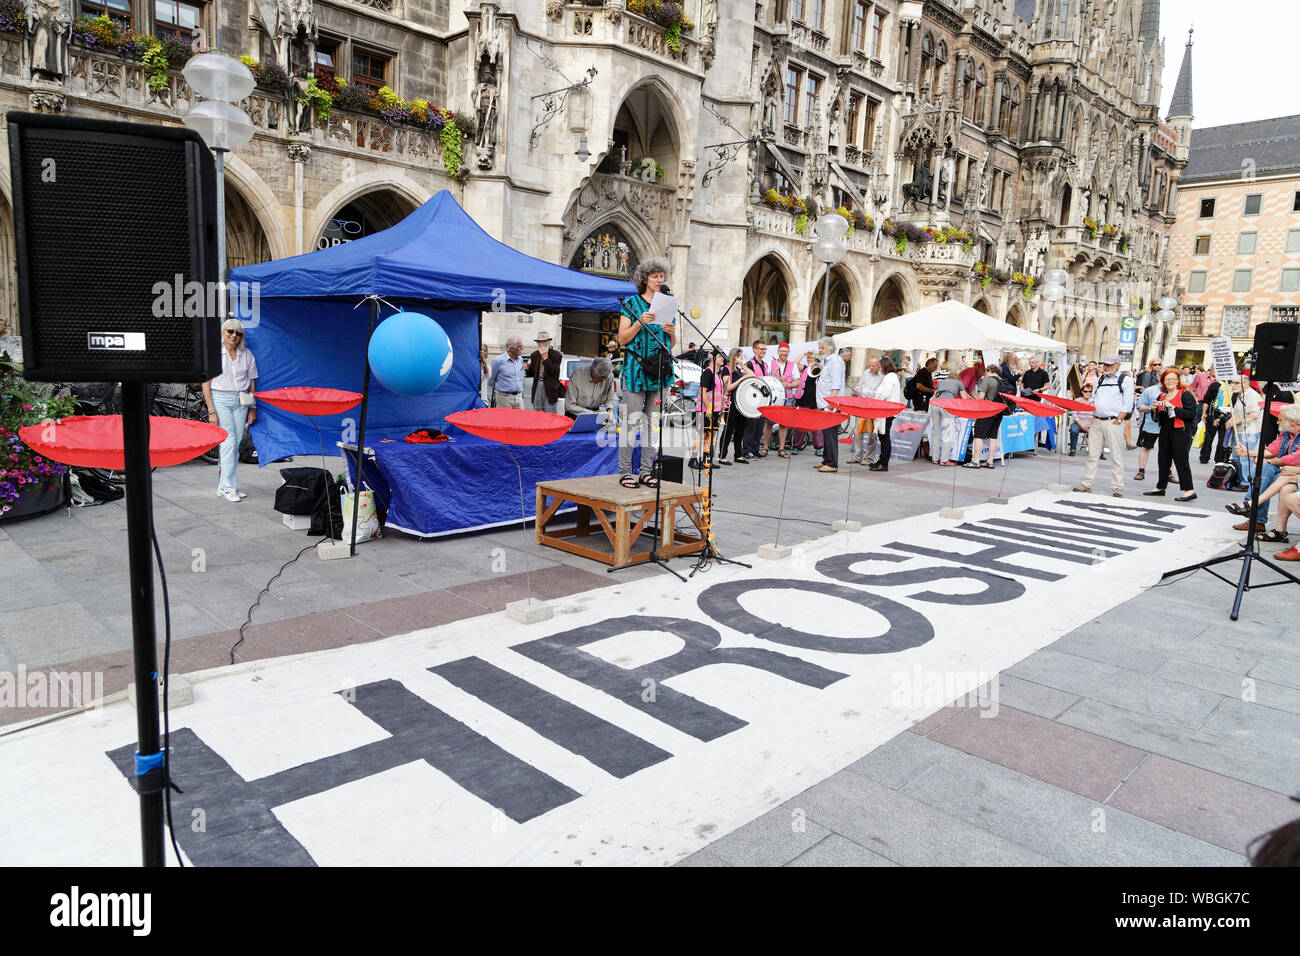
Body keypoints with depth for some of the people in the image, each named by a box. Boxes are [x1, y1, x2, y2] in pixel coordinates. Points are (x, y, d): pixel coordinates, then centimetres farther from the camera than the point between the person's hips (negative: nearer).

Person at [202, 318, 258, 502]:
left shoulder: (247, 354, 9)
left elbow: (252, 383, 13)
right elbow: (205, 384, -2)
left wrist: (252, 408, 8)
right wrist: (211, 410, -8)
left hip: (240, 402, 4)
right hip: (220, 399, -4)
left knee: (236, 442, 3)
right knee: (229, 441, -11)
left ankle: (223, 485, 13)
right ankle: (228, 487, -6)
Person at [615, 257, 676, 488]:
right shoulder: (632, 303, 2)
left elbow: (672, 344, 18)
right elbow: (622, 339, -3)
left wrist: (671, 331, -3)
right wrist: (640, 322, -16)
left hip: (659, 369, 5)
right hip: (636, 368, -5)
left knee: (651, 421, 7)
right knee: (631, 419, -7)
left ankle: (646, 471, 13)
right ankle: (625, 471, -1)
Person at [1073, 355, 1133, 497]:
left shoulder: (1125, 380, 0)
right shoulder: (1100, 379, 17)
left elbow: (1127, 404, -6)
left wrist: (1118, 420, -12)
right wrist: (1092, 405, 0)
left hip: (1113, 422, -5)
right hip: (1097, 421, 5)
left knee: (1116, 456, -3)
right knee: (1093, 454, 7)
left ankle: (1117, 487, 2)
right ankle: (1086, 483, 12)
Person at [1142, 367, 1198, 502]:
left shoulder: (1185, 394, -4)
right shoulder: (1161, 396, 16)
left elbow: (1191, 414, -15)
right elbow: (1157, 418, 21)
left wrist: (1173, 408, -21)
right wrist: (1155, 410, -1)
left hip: (1181, 432, -7)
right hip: (1165, 431, 7)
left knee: (1181, 459, -9)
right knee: (1163, 459, 10)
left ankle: (1189, 490, -5)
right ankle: (1160, 488, 19)